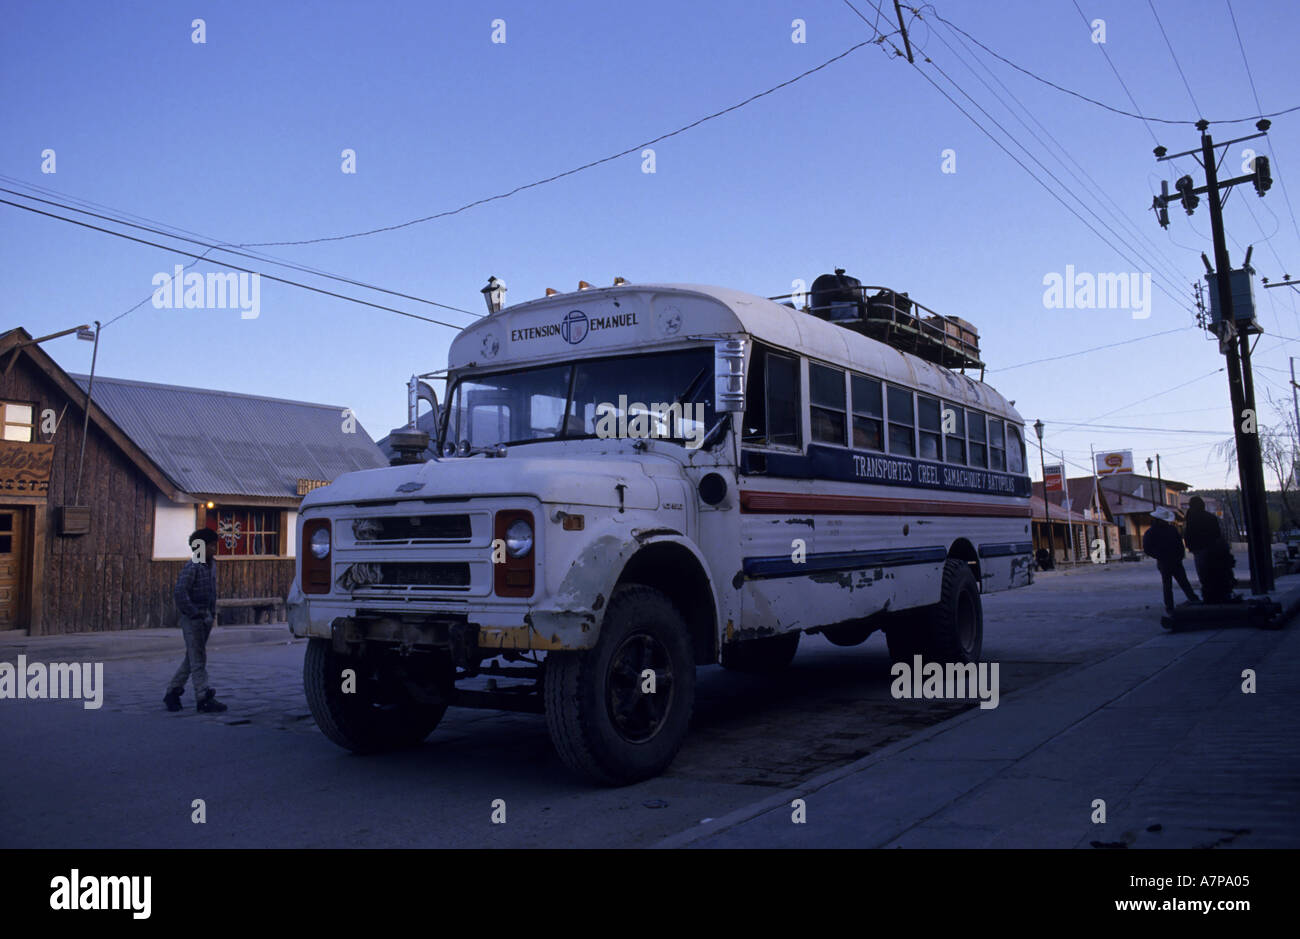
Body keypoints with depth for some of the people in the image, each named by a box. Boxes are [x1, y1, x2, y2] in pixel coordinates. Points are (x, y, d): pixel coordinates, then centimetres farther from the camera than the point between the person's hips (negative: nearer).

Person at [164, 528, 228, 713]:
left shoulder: (212, 565, 11)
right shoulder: (192, 567, -14)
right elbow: (180, 592, -22)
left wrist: (212, 613, 12)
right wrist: (193, 613, -18)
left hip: (206, 617, 8)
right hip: (192, 619, -8)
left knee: (192, 658, 14)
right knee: (198, 659, -6)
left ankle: (172, 692, 25)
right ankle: (204, 698, -4)